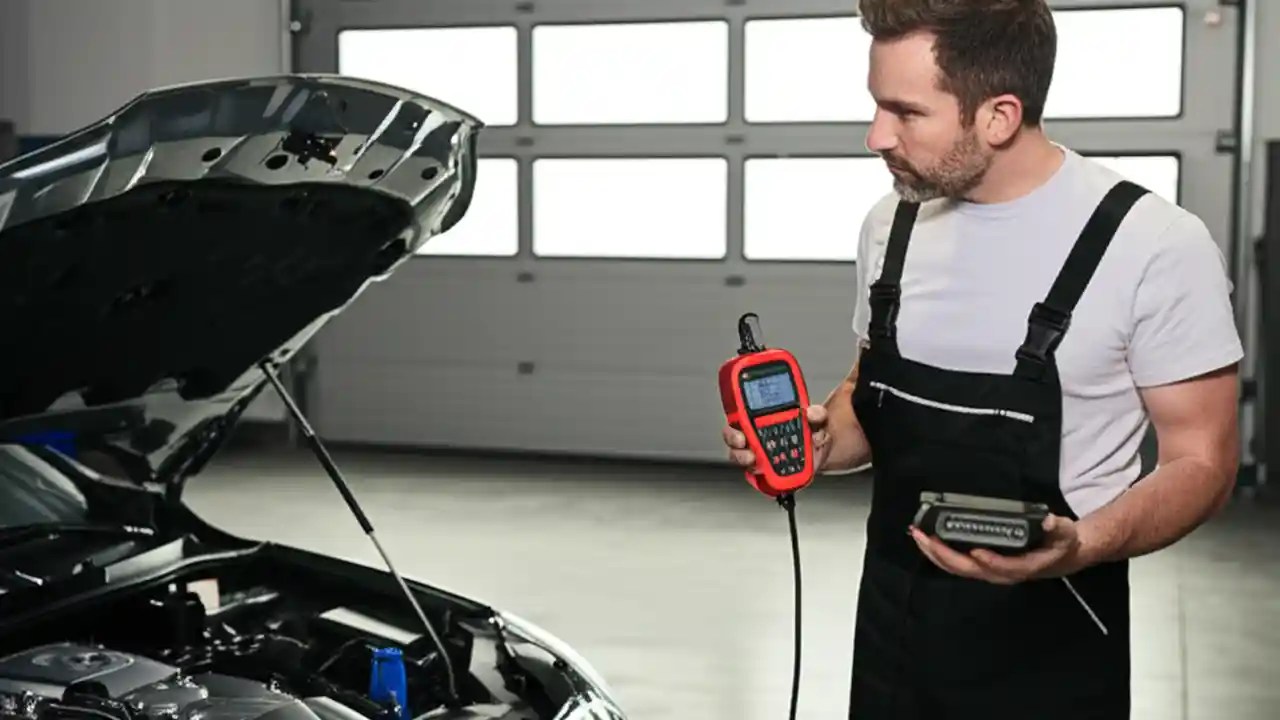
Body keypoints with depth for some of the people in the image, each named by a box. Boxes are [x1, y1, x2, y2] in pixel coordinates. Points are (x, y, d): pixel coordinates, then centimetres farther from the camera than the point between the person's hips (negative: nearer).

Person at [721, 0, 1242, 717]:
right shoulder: (892, 223, 2)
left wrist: (1080, 547, -28)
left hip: (1048, 643, -5)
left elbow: (1201, 461, -10)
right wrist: (822, 441, -7)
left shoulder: (1156, 245, -15)